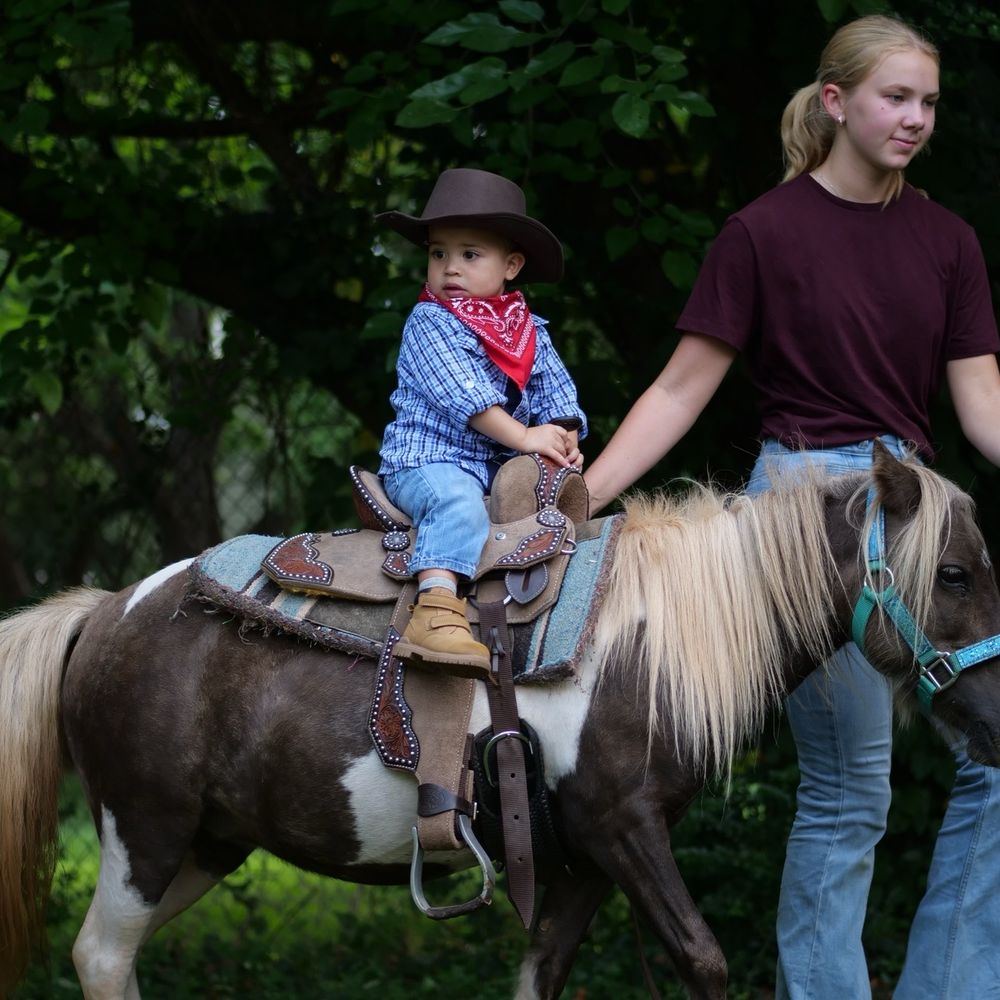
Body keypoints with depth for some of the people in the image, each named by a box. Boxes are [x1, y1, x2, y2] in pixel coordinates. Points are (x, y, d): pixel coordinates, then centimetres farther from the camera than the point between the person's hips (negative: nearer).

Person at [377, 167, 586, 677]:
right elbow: (462, 393, -15)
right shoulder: (428, 324, -4)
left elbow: (555, 387, 9)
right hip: (425, 460, -7)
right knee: (458, 501, -34)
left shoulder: (531, 332, 15)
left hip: (499, 469, 7)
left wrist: (565, 438, -13)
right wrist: (523, 437, -22)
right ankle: (437, 611, -51)